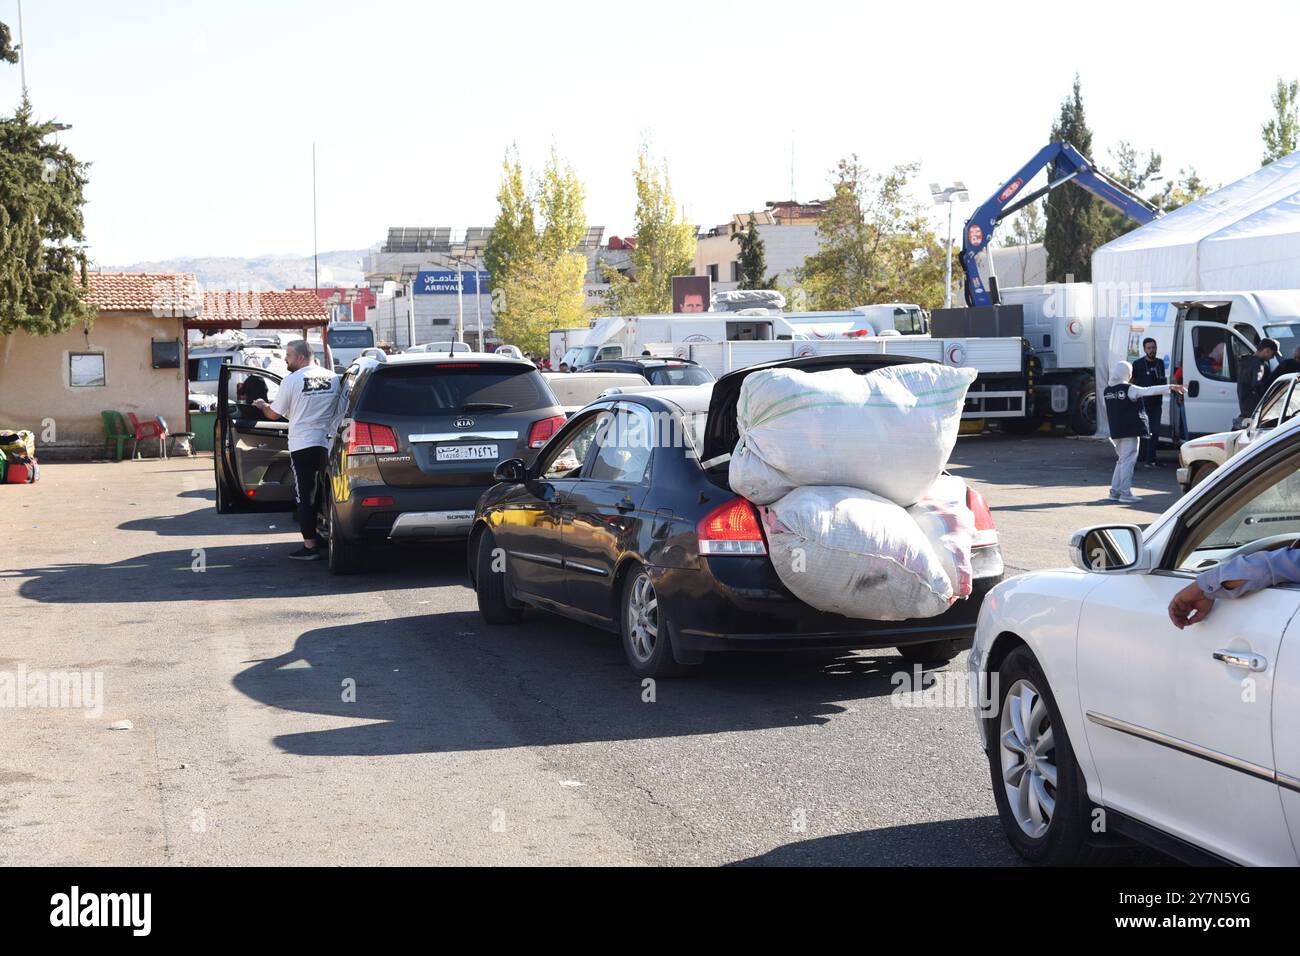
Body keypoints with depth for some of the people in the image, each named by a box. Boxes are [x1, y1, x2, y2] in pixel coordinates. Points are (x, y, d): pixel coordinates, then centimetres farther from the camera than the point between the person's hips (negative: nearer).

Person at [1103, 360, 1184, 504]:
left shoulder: (1107, 391, 7)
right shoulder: (1129, 389, -14)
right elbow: (1149, 391, -14)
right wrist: (1170, 388, -11)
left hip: (1116, 431, 7)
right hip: (1129, 431, -7)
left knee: (1121, 460, 18)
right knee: (1128, 461, -4)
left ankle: (1115, 491, 19)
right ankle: (1125, 493, -5)